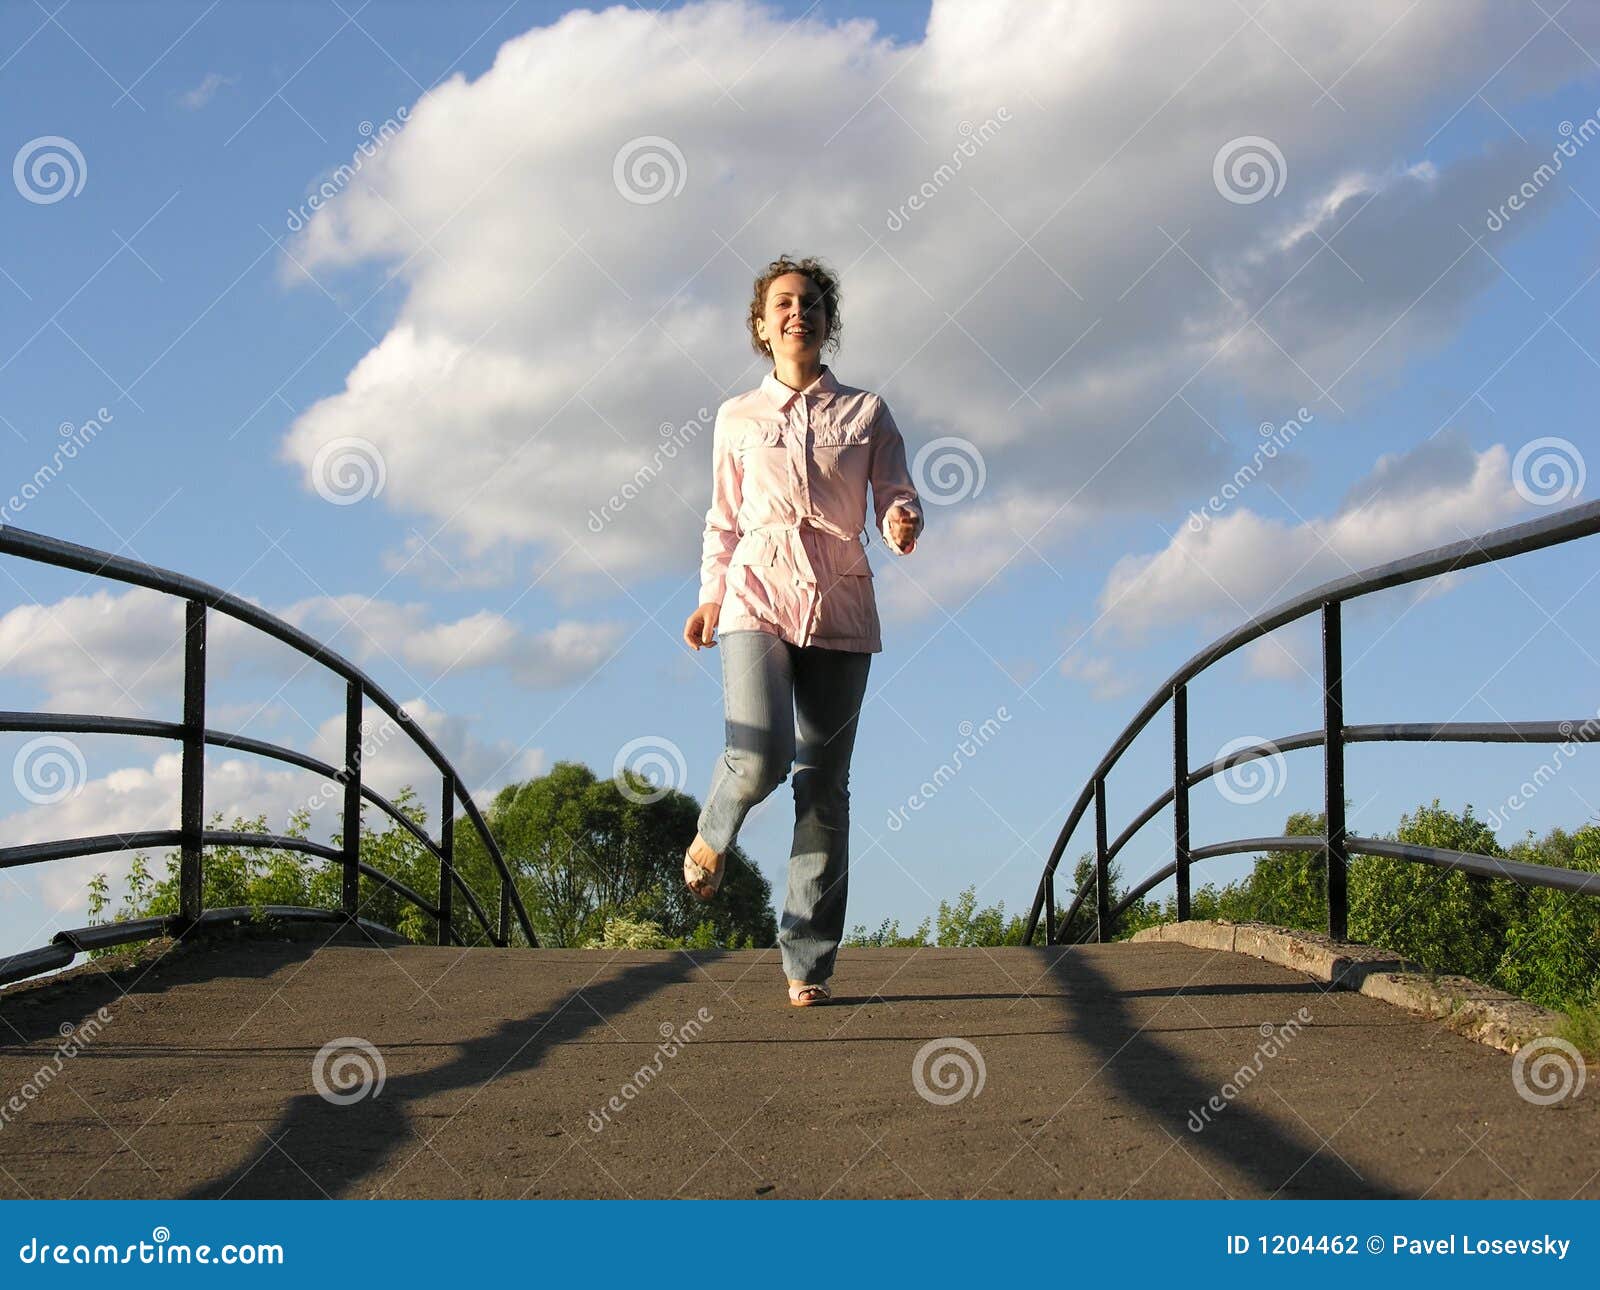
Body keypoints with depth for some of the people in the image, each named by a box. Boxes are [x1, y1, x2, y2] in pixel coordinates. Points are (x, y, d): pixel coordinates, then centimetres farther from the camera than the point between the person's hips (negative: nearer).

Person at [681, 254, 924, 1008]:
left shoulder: (865, 413, 11)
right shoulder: (737, 420, 13)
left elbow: (897, 501, 8)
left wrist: (904, 524, -15)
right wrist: (710, 598, 9)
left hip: (839, 607, 1)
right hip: (758, 597, -1)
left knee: (824, 785, -2)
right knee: (759, 758, -23)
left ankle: (807, 964, 2)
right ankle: (714, 833, 13)